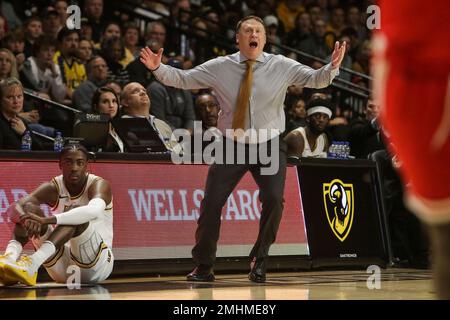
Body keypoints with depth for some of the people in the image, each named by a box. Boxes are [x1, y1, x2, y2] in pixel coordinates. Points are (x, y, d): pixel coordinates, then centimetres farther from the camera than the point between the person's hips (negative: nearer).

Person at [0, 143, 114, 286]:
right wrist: (27, 219, -43)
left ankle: (32, 264, -52)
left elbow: (94, 211, -37)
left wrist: (47, 220, -48)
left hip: (96, 264, -4)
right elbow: (15, 207, -17)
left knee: (76, 211, -30)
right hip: (63, 268, 4)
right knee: (30, 208, -14)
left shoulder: (98, 185, -11)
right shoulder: (52, 188, 0)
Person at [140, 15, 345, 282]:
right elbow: (181, 79, -1)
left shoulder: (282, 66, -4)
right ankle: (204, 266, 12)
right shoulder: (219, 68, -2)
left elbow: (316, 79, -10)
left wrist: (333, 68, -30)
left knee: (274, 200, -18)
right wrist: (158, 68, -17)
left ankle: (260, 261, 4)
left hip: (269, 145, -1)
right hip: (232, 144, 1)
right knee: (211, 202, -5)